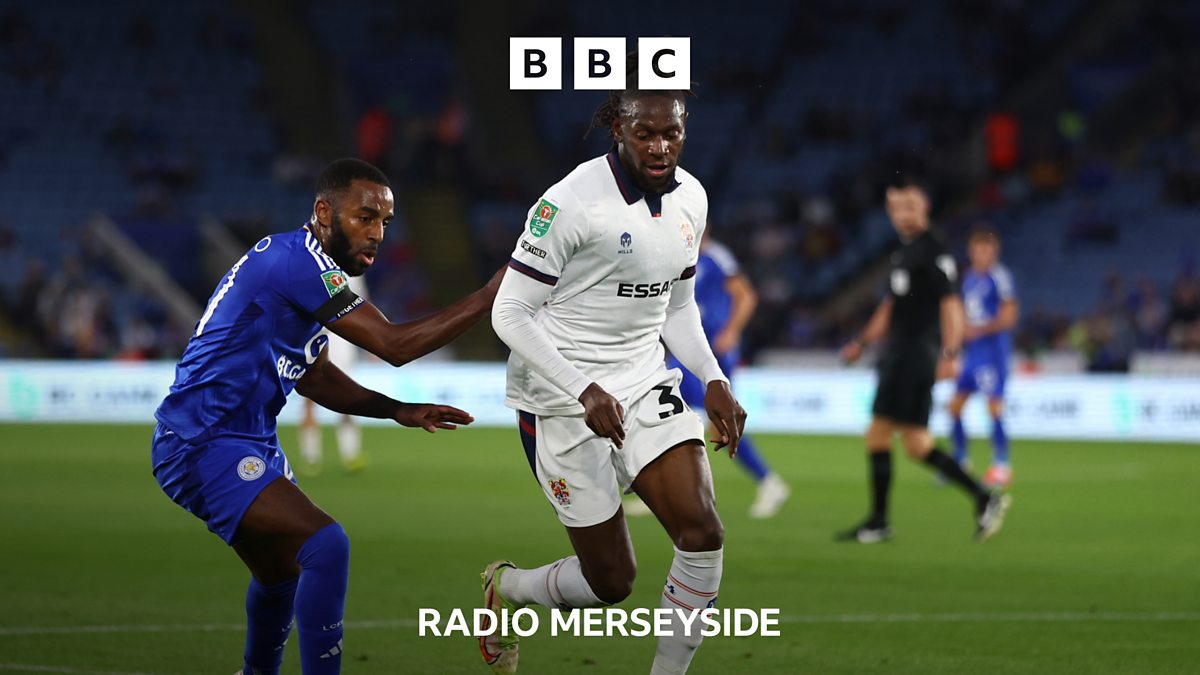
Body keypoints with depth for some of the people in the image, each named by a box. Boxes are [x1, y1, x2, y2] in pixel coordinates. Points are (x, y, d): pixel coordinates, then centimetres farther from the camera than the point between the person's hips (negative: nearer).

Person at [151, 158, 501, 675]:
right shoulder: (295, 260, -21)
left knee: (283, 568, 28)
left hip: (246, 440, 11)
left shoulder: (309, 265, 10)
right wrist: (491, 295, -21)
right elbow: (394, 345, -24)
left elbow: (311, 376, 22)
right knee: (325, 546, -23)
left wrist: (397, 411, 11)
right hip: (203, 444, -11)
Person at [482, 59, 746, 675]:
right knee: (611, 581, -1)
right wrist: (584, 390, -25)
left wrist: (713, 380, 2)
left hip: (646, 386, 6)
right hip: (562, 403, -6)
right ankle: (503, 589, 31)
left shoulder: (690, 197, 3)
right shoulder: (572, 201, -18)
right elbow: (510, 313, -16)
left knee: (703, 533, -15)